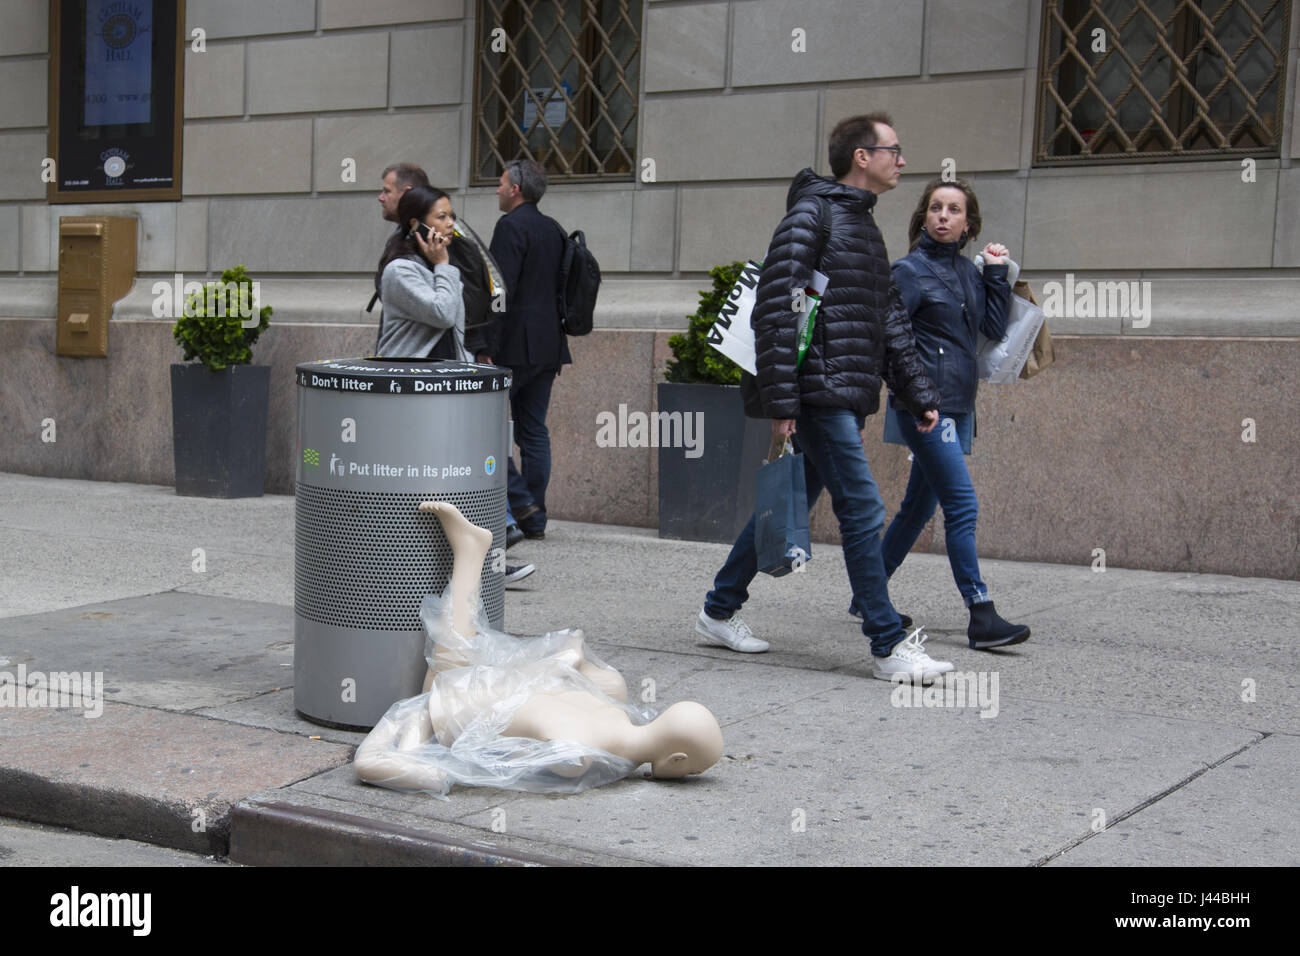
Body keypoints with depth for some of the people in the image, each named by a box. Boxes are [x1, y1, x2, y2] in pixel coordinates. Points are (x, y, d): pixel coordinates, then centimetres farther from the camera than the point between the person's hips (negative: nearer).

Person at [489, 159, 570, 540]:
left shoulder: (511, 226, -10)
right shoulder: (554, 230, 16)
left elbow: (502, 290, -18)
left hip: (515, 346, -8)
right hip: (548, 346, 9)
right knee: (533, 429, 10)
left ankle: (519, 499, -8)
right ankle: (534, 518, 10)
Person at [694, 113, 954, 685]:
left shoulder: (864, 228, 21)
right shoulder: (812, 215, -8)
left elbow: (890, 324, 25)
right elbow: (775, 310, -15)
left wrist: (919, 395, 20)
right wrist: (781, 400, -19)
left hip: (849, 399, 10)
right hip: (820, 395, -9)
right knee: (863, 512, -9)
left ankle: (720, 611, 25)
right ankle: (889, 647, -3)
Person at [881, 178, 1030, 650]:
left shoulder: (968, 270, 14)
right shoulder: (912, 270, -6)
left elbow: (995, 328, 9)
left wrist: (997, 273, 5)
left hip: (958, 407, 8)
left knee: (920, 505, 13)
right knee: (962, 506, -11)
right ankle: (982, 618, -10)